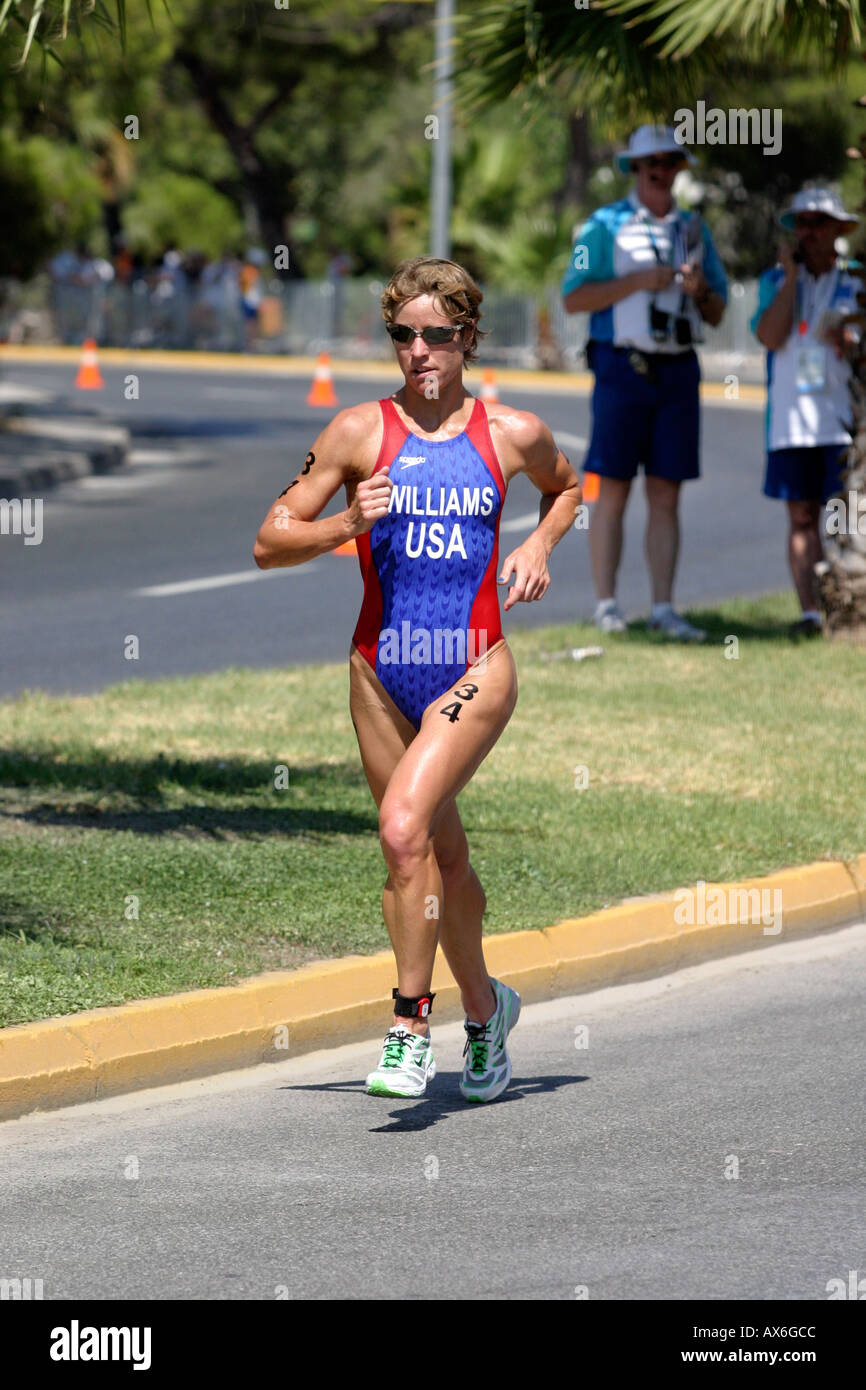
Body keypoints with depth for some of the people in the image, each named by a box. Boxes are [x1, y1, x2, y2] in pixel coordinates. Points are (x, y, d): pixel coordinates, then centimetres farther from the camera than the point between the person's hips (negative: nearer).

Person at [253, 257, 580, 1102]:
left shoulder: (513, 434, 2)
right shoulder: (360, 431, 0)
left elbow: (565, 487, 25)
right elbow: (269, 543, 1)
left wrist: (538, 545, 6)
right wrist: (349, 523, -16)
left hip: (474, 668, -2)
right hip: (382, 672, 2)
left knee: (405, 826, -22)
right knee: (440, 857, 12)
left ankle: (411, 1028, -14)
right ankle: (484, 1007, 35)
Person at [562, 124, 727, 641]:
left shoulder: (694, 231, 13)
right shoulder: (605, 226, 2)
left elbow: (717, 313, 16)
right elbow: (574, 299, -5)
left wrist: (698, 289, -7)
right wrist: (638, 280, -15)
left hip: (677, 371, 3)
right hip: (622, 366, -3)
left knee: (666, 496, 2)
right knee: (614, 491, -4)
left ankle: (664, 608, 3)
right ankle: (607, 605, -1)